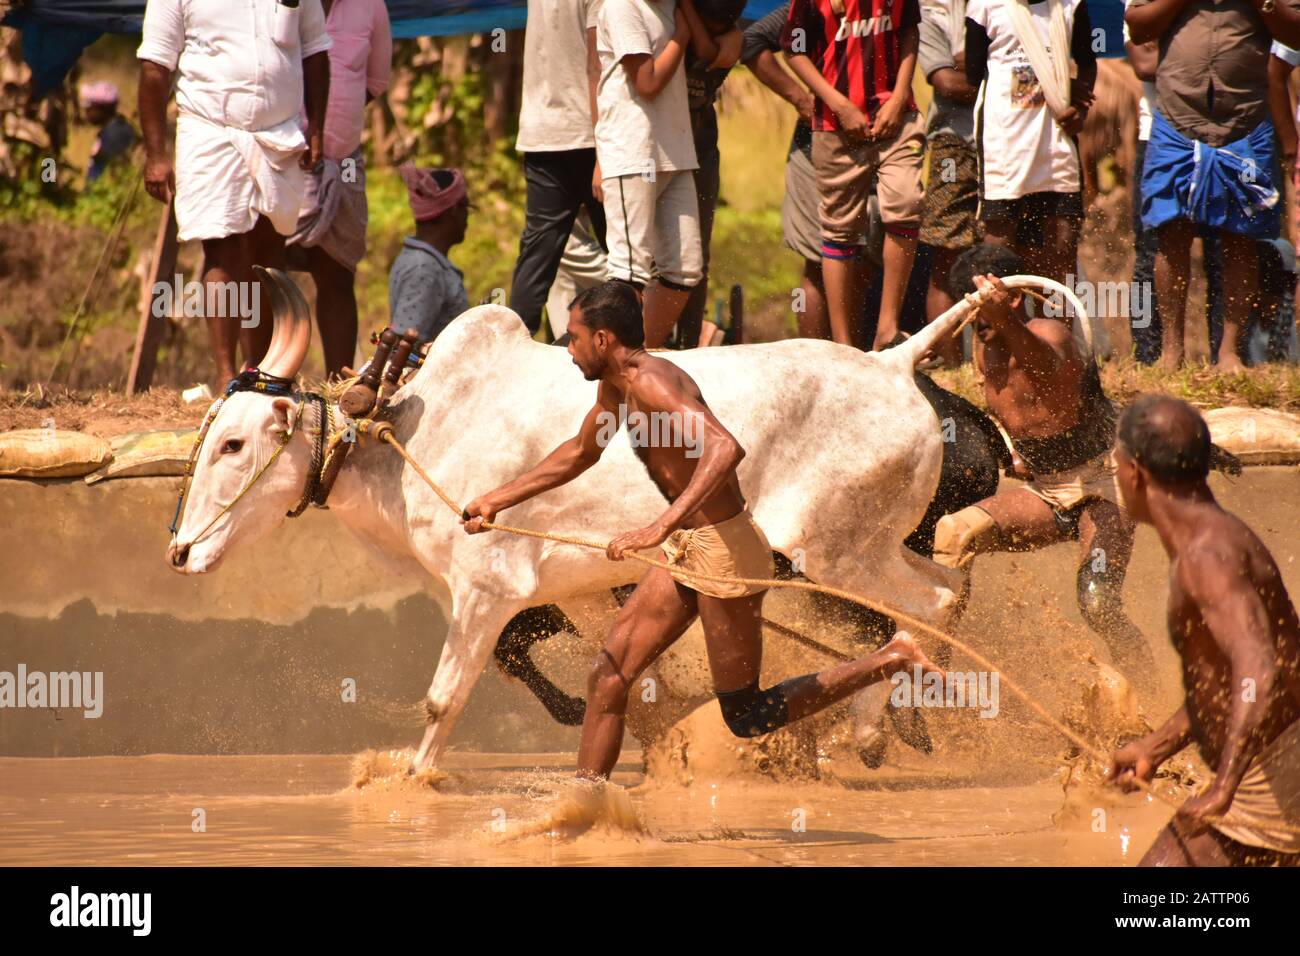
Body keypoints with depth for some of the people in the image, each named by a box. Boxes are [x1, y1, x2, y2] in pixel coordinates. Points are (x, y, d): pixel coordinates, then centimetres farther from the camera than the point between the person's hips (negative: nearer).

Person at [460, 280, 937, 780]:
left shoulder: (652, 382, -22)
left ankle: (891, 661, 3)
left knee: (746, 716, -1)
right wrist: (497, 501, 29)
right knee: (608, 676, 8)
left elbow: (726, 448, -38)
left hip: (724, 550, -10)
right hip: (687, 551, 10)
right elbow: (579, 453, 30)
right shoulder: (614, 387, 9)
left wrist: (660, 528, -45)